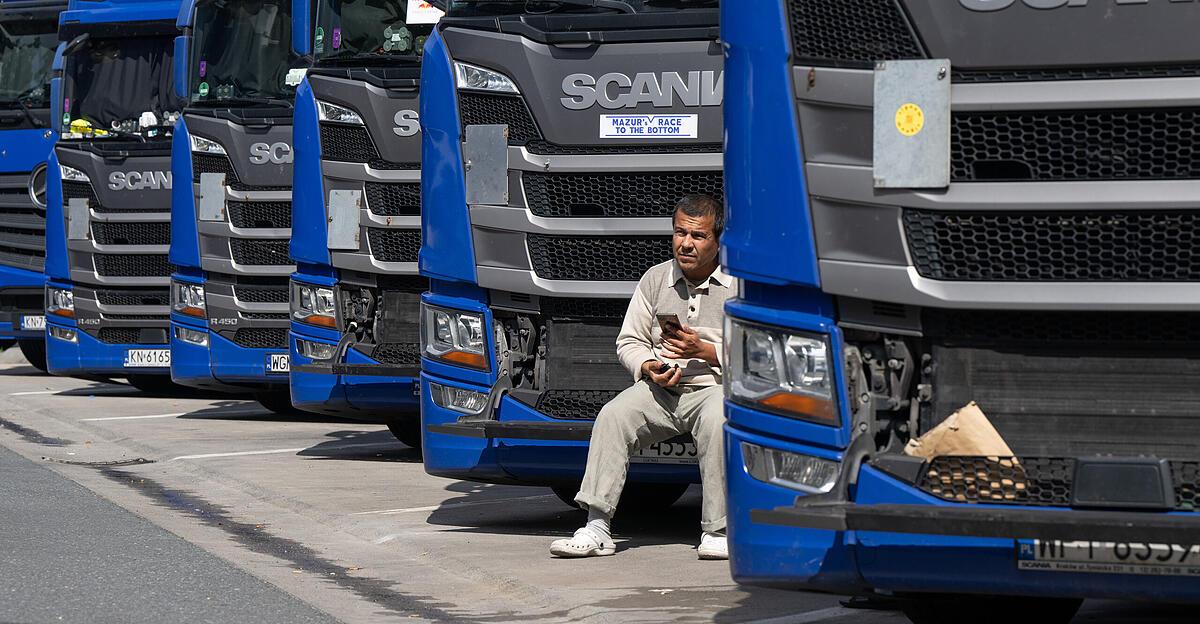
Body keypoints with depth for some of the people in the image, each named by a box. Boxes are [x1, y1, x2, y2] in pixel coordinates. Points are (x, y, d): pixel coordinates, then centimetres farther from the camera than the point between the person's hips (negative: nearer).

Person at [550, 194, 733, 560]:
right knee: (613, 416, -24)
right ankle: (597, 527, -28)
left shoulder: (741, 284, 1)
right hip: (659, 389, 4)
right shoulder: (655, 279, 13)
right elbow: (629, 341, 18)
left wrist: (703, 350, -14)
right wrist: (649, 367, -5)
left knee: (718, 420, -37)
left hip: (717, 388, -4)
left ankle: (717, 533, -29)